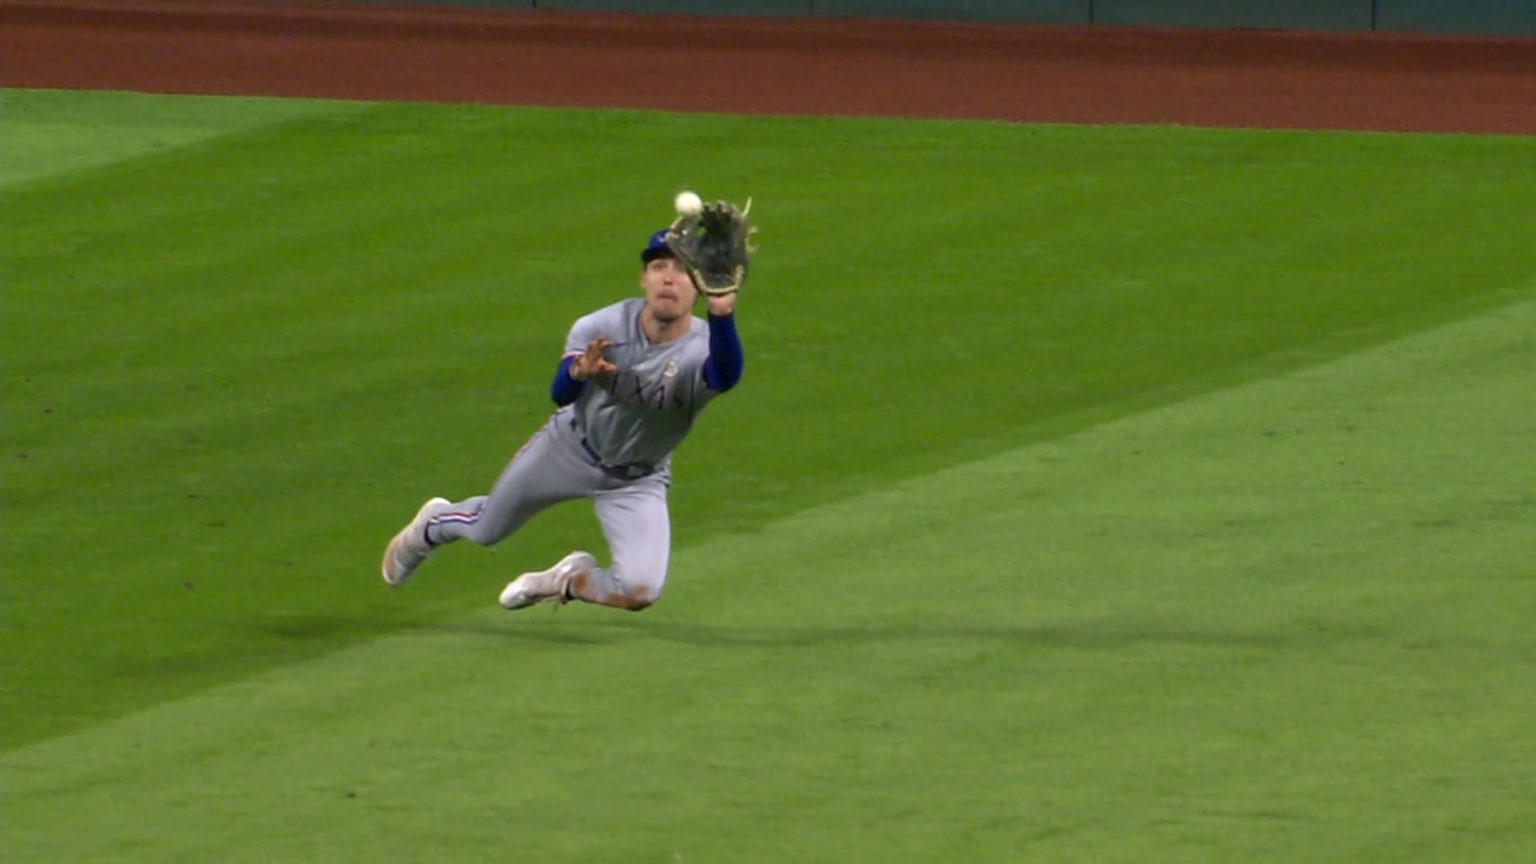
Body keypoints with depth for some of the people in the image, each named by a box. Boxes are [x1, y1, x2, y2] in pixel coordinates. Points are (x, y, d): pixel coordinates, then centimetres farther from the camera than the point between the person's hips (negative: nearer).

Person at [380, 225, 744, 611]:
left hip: (636, 480, -1)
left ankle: (567, 581, 14)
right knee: (485, 529, 18)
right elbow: (560, 394, -34)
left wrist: (722, 316, -76)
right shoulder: (602, 329, -25)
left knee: (640, 591, -19)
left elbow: (726, 376, -56)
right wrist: (578, 372, -59)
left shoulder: (701, 350, -32)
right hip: (571, 448, 1)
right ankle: (431, 527, 55)